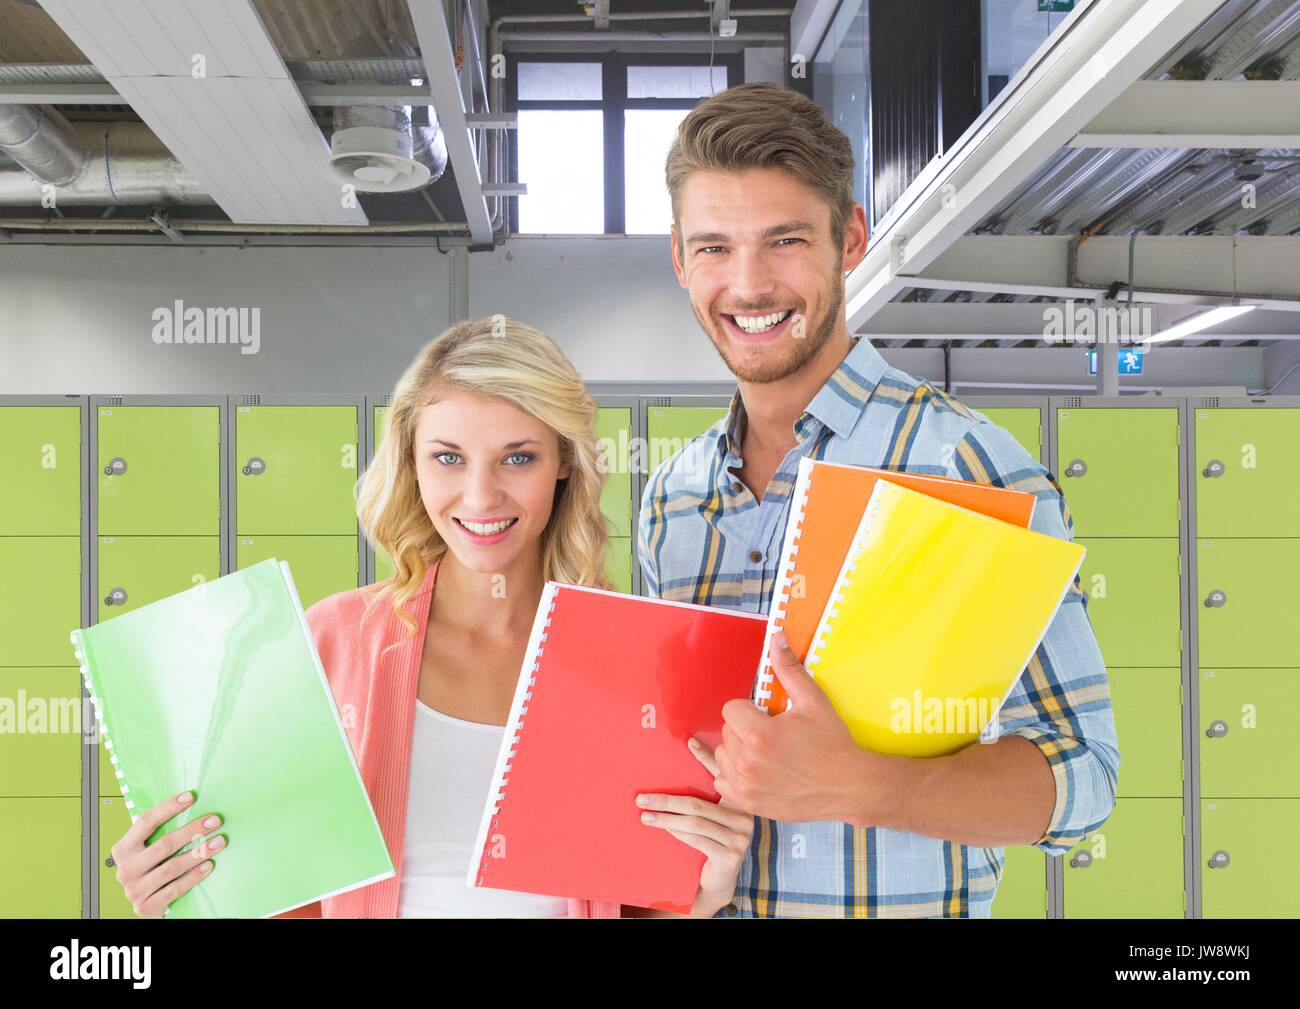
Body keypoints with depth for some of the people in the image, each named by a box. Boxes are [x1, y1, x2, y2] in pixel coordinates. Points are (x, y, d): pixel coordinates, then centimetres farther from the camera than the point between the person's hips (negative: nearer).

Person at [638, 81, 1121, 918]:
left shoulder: (968, 466, -16)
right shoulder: (668, 502, 1)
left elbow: (1078, 775, -19)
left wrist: (851, 788, -34)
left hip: (909, 902, -4)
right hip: (706, 900, 5)